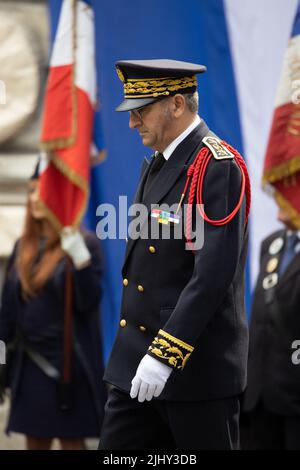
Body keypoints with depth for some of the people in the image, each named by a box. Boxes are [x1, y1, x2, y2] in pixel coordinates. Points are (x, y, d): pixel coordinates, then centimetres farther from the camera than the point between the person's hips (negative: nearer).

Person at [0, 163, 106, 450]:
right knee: (35, 440, 9)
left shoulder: (84, 244, -6)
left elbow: (89, 303, -14)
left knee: (72, 440, -1)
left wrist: (81, 259, -27)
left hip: (68, 363, -5)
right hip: (29, 363, 5)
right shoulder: (23, 247, 10)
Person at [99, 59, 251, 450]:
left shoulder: (216, 165, -15)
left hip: (198, 367, -9)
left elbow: (214, 273, -23)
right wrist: (141, 354, 20)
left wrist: (164, 355, -25)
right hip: (137, 360, 9)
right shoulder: (158, 165, 15)